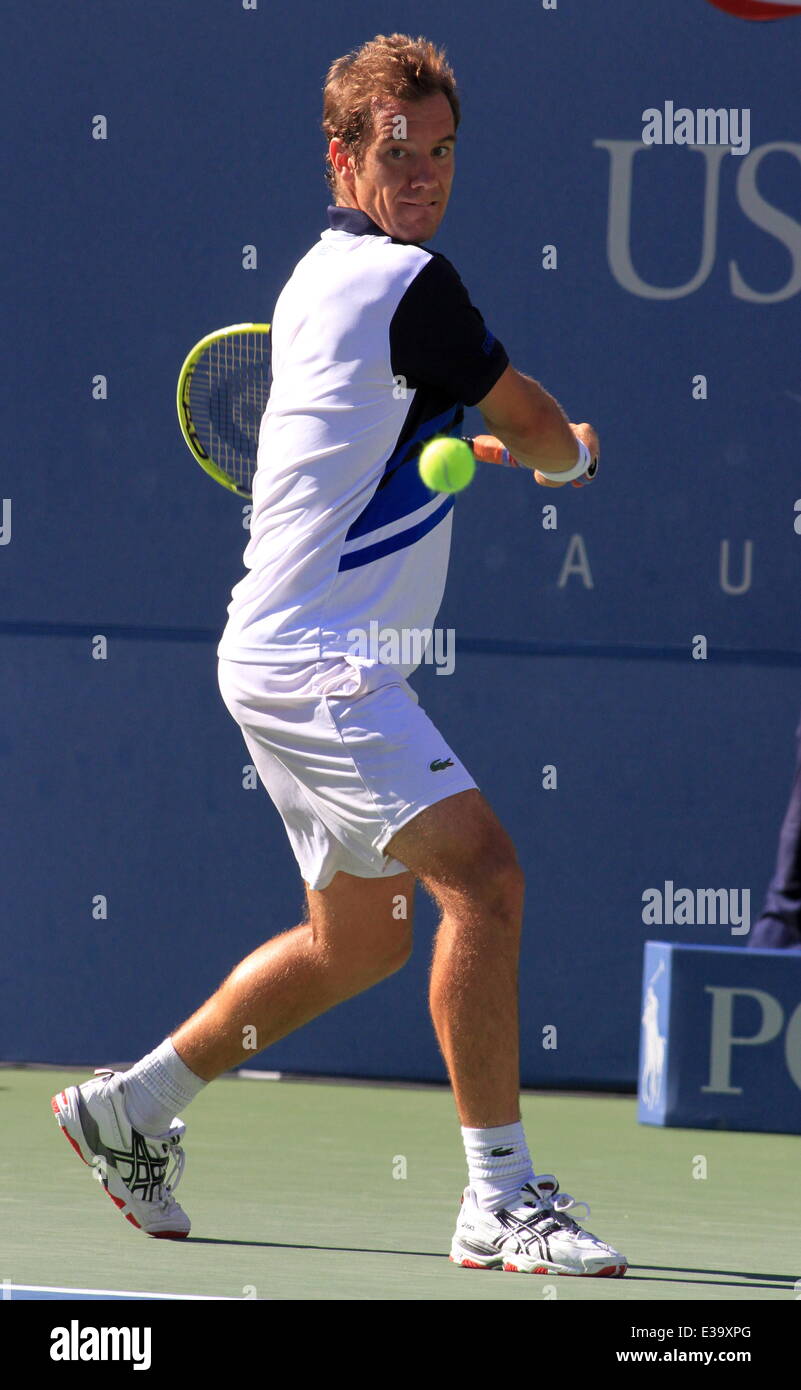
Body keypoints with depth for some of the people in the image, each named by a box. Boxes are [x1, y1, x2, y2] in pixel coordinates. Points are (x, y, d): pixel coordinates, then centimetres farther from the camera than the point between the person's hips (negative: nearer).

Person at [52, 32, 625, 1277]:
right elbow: (539, 434, -3)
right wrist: (577, 450, 19)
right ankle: (500, 1199, -21)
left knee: (359, 939, 19)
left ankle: (132, 1107, 30)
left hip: (294, 653, 11)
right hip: (315, 660, -11)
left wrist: (486, 432, 26)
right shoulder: (410, 284, -15)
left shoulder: (325, 274, 14)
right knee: (482, 877, -20)